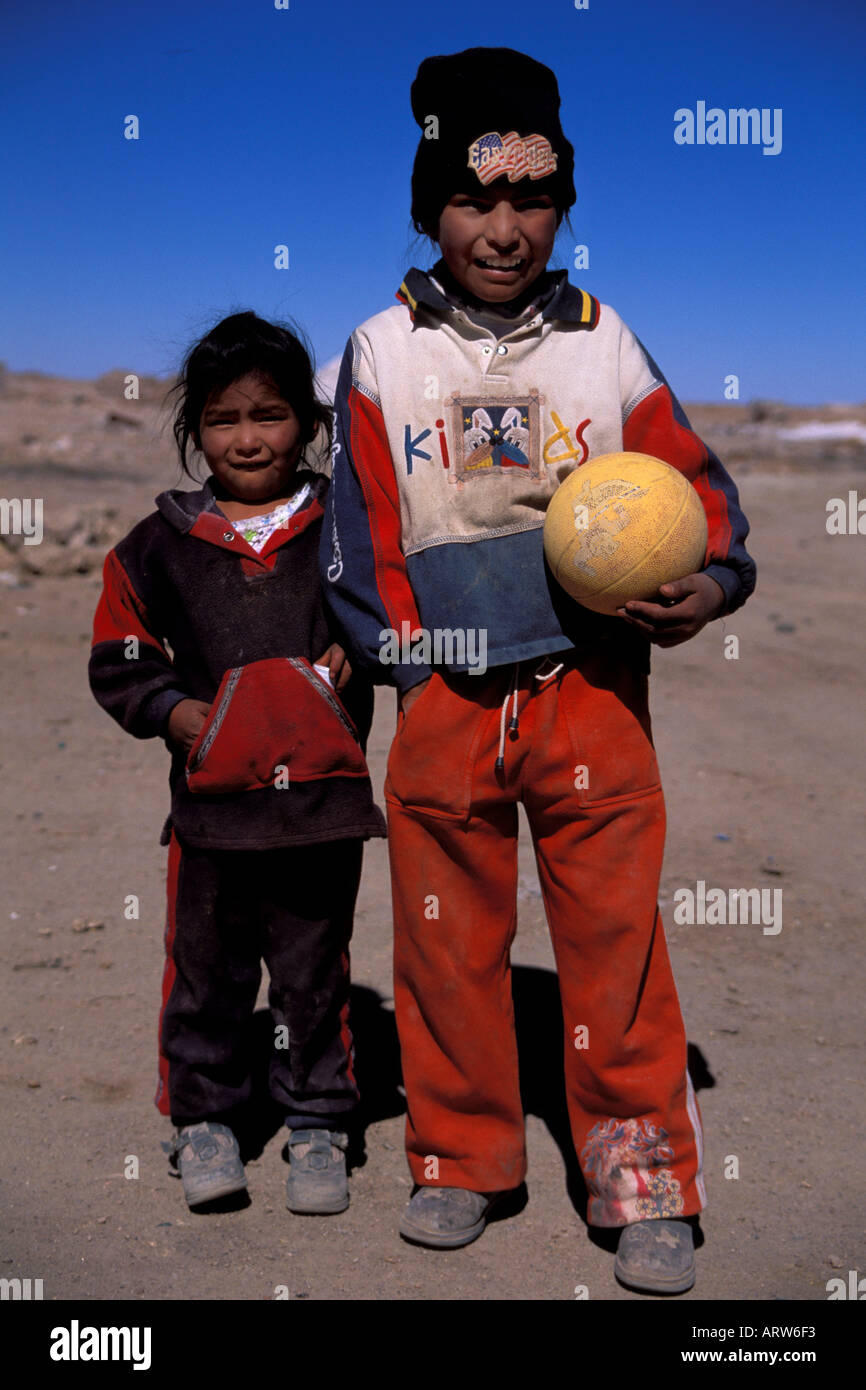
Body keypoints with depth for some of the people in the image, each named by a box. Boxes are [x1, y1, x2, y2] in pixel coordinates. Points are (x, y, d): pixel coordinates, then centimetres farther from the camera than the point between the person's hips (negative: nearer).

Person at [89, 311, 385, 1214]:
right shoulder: (160, 544, 4)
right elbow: (118, 659, 7)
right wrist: (181, 714, -7)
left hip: (323, 790, 0)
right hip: (211, 795, 1)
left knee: (315, 969, 10)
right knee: (206, 966, 10)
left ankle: (316, 1124, 26)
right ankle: (202, 1116, 29)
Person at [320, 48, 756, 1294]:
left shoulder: (602, 344, 9)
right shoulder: (382, 353, 8)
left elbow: (693, 481, 10)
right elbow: (362, 528, 8)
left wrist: (709, 582, -9)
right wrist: (399, 652, -2)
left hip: (593, 691, 0)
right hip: (444, 705, 1)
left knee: (617, 942, 0)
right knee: (448, 939, 8)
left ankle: (647, 1184, 14)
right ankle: (461, 1161, 26)